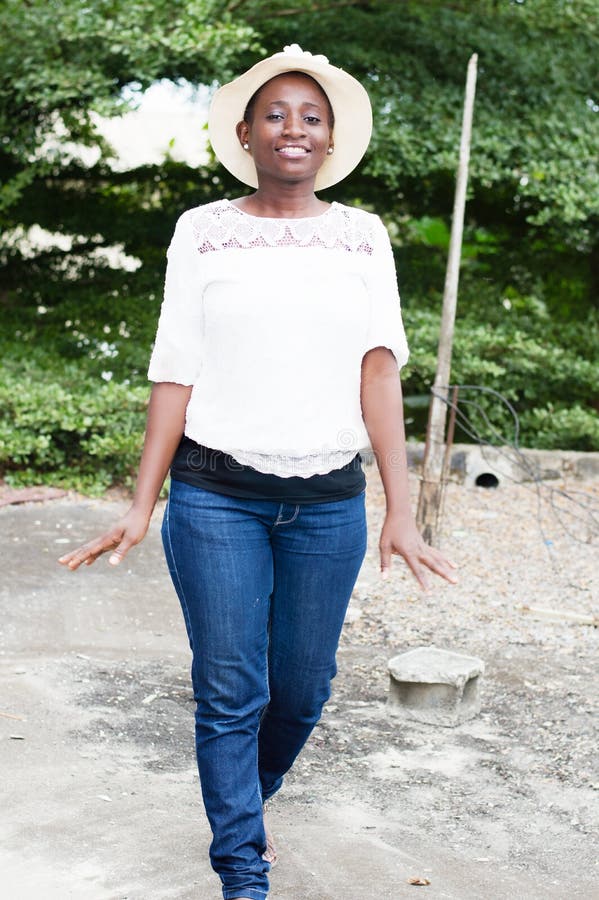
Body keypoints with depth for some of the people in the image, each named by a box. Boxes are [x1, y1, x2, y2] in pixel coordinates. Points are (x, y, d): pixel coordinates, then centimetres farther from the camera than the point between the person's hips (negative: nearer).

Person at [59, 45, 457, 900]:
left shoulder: (362, 236, 6)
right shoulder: (204, 231, 2)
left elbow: (379, 369, -2)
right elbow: (175, 374, 0)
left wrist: (400, 510, -9)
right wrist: (140, 508, -6)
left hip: (328, 499, 2)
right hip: (217, 493, -2)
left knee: (303, 687, 10)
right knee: (230, 692, 0)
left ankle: (249, 796, 40)